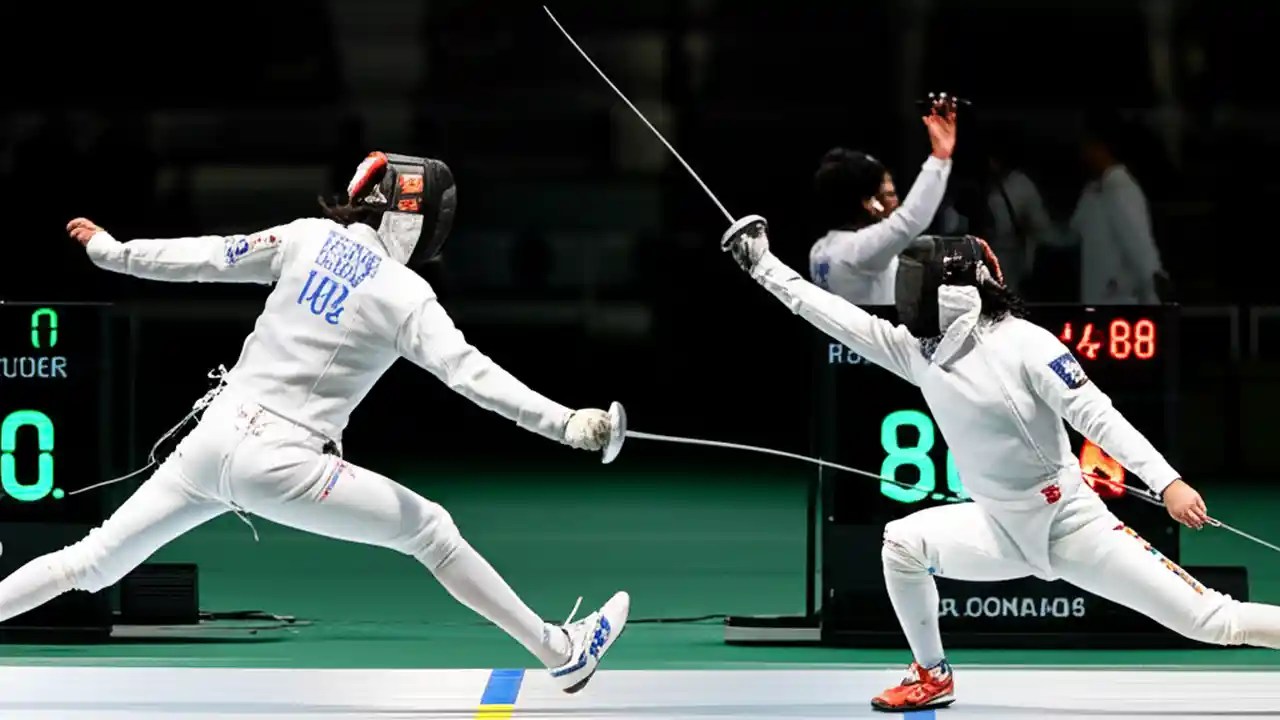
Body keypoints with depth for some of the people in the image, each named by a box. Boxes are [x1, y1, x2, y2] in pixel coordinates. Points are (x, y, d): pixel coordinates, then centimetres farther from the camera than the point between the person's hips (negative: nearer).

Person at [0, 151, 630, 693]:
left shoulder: (308, 238, 5)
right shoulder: (407, 296, -8)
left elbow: (201, 259, 10)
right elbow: (468, 373, -20)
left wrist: (110, 252, 23)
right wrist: (565, 424, -26)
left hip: (214, 441, 5)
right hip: (283, 465, -5)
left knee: (91, 564, 13)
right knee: (431, 532, 8)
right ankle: (562, 654, 11)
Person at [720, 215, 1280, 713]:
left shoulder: (1023, 342, -19)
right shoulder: (917, 348, -2)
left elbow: (1096, 415, -23)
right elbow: (838, 316, -2)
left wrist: (1168, 482, -32)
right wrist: (764, 266, -7)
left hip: (1071, 522, -6)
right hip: (1002, 528, 6)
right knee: (902, 543, -8)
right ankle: (933, 676, 11)